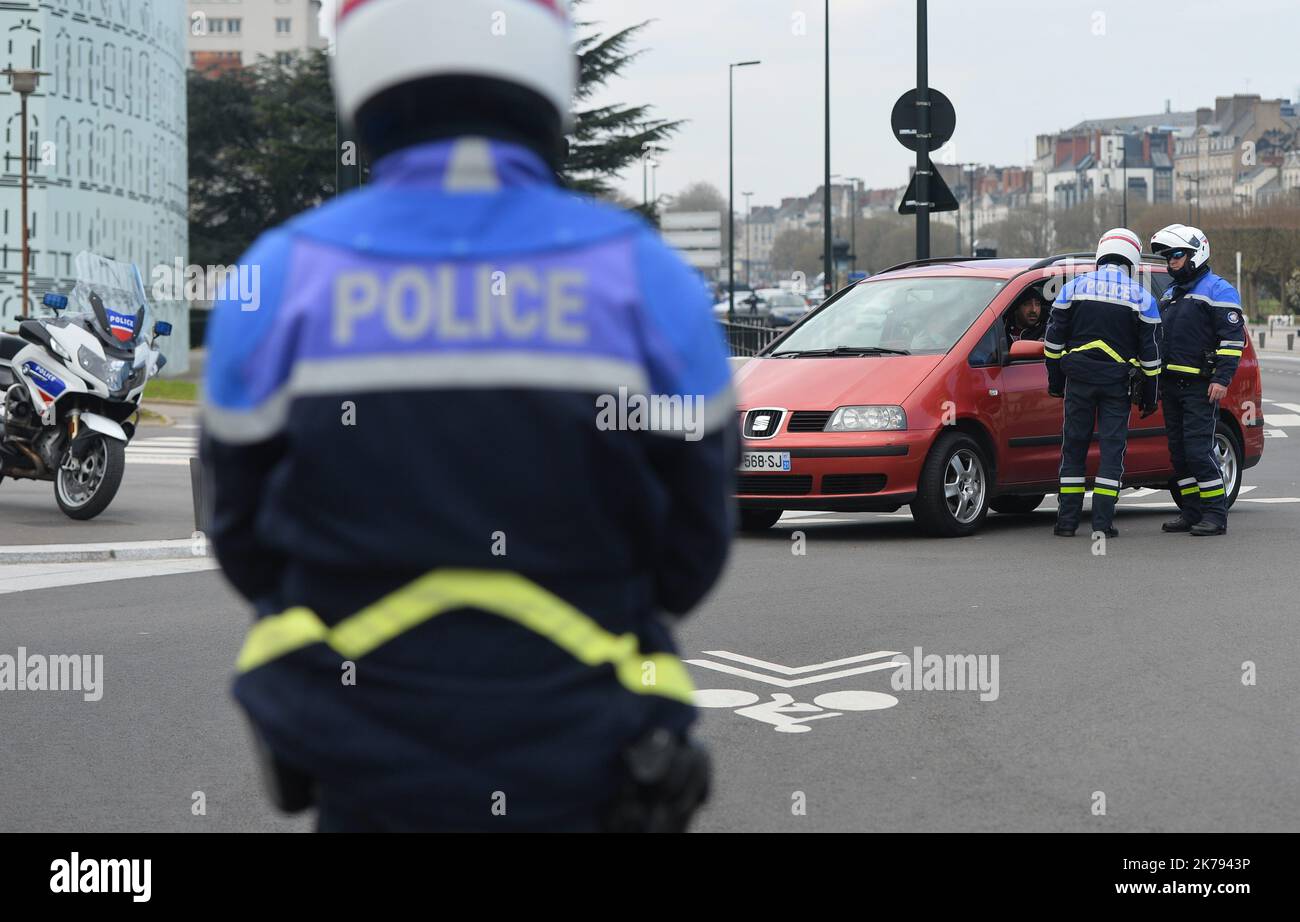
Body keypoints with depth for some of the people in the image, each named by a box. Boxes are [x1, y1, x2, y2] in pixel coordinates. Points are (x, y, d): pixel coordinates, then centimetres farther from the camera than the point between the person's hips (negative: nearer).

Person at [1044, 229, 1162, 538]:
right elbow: (1150, 352, 3)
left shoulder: (1074, 288, 4)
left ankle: (1067, 520, 7)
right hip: (1117, 382, -1)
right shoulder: (1141, 297, 2)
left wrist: (1055, 381, 13)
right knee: (1112, 448, 3)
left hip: (1078, 379, 1)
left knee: (1073, 446, 7)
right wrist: (1149, 396, 9)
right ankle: (1102, 522, -1)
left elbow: (1054, 340, 5)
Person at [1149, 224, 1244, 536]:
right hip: (1172, 384, 8)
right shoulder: (1170, 294, 21)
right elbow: (1158, 337, 30)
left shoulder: (1217, 290, -5)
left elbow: (1232, 338, -12)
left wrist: (1222, 379, -20)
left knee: (1199, 449, -13)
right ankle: (1192, 512, 13)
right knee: (1179, 451, 7)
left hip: (1201, 387, -8)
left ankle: (1216, 514, -9)